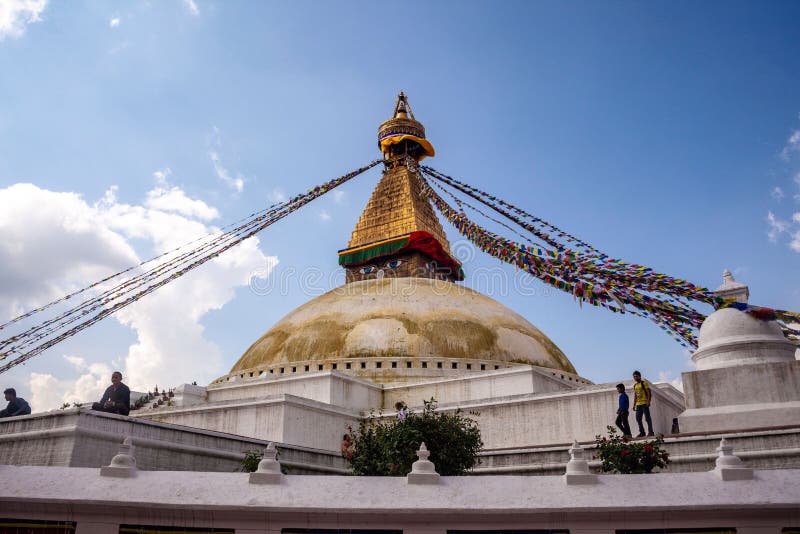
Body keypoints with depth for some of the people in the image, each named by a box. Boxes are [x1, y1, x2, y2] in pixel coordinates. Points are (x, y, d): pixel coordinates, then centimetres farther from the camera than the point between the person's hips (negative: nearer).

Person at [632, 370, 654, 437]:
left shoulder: (644, 383, -3)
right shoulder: (635, 385, 17)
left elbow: (649, 393, -9)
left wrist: (648, 401, -19)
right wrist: (634, 405, 16)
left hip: (645, 403, -7)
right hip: (638, 404, 7)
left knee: (647, 418, -5)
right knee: (638, 419, 4)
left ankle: (650, 432, 0)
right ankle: (642, 432, 10)